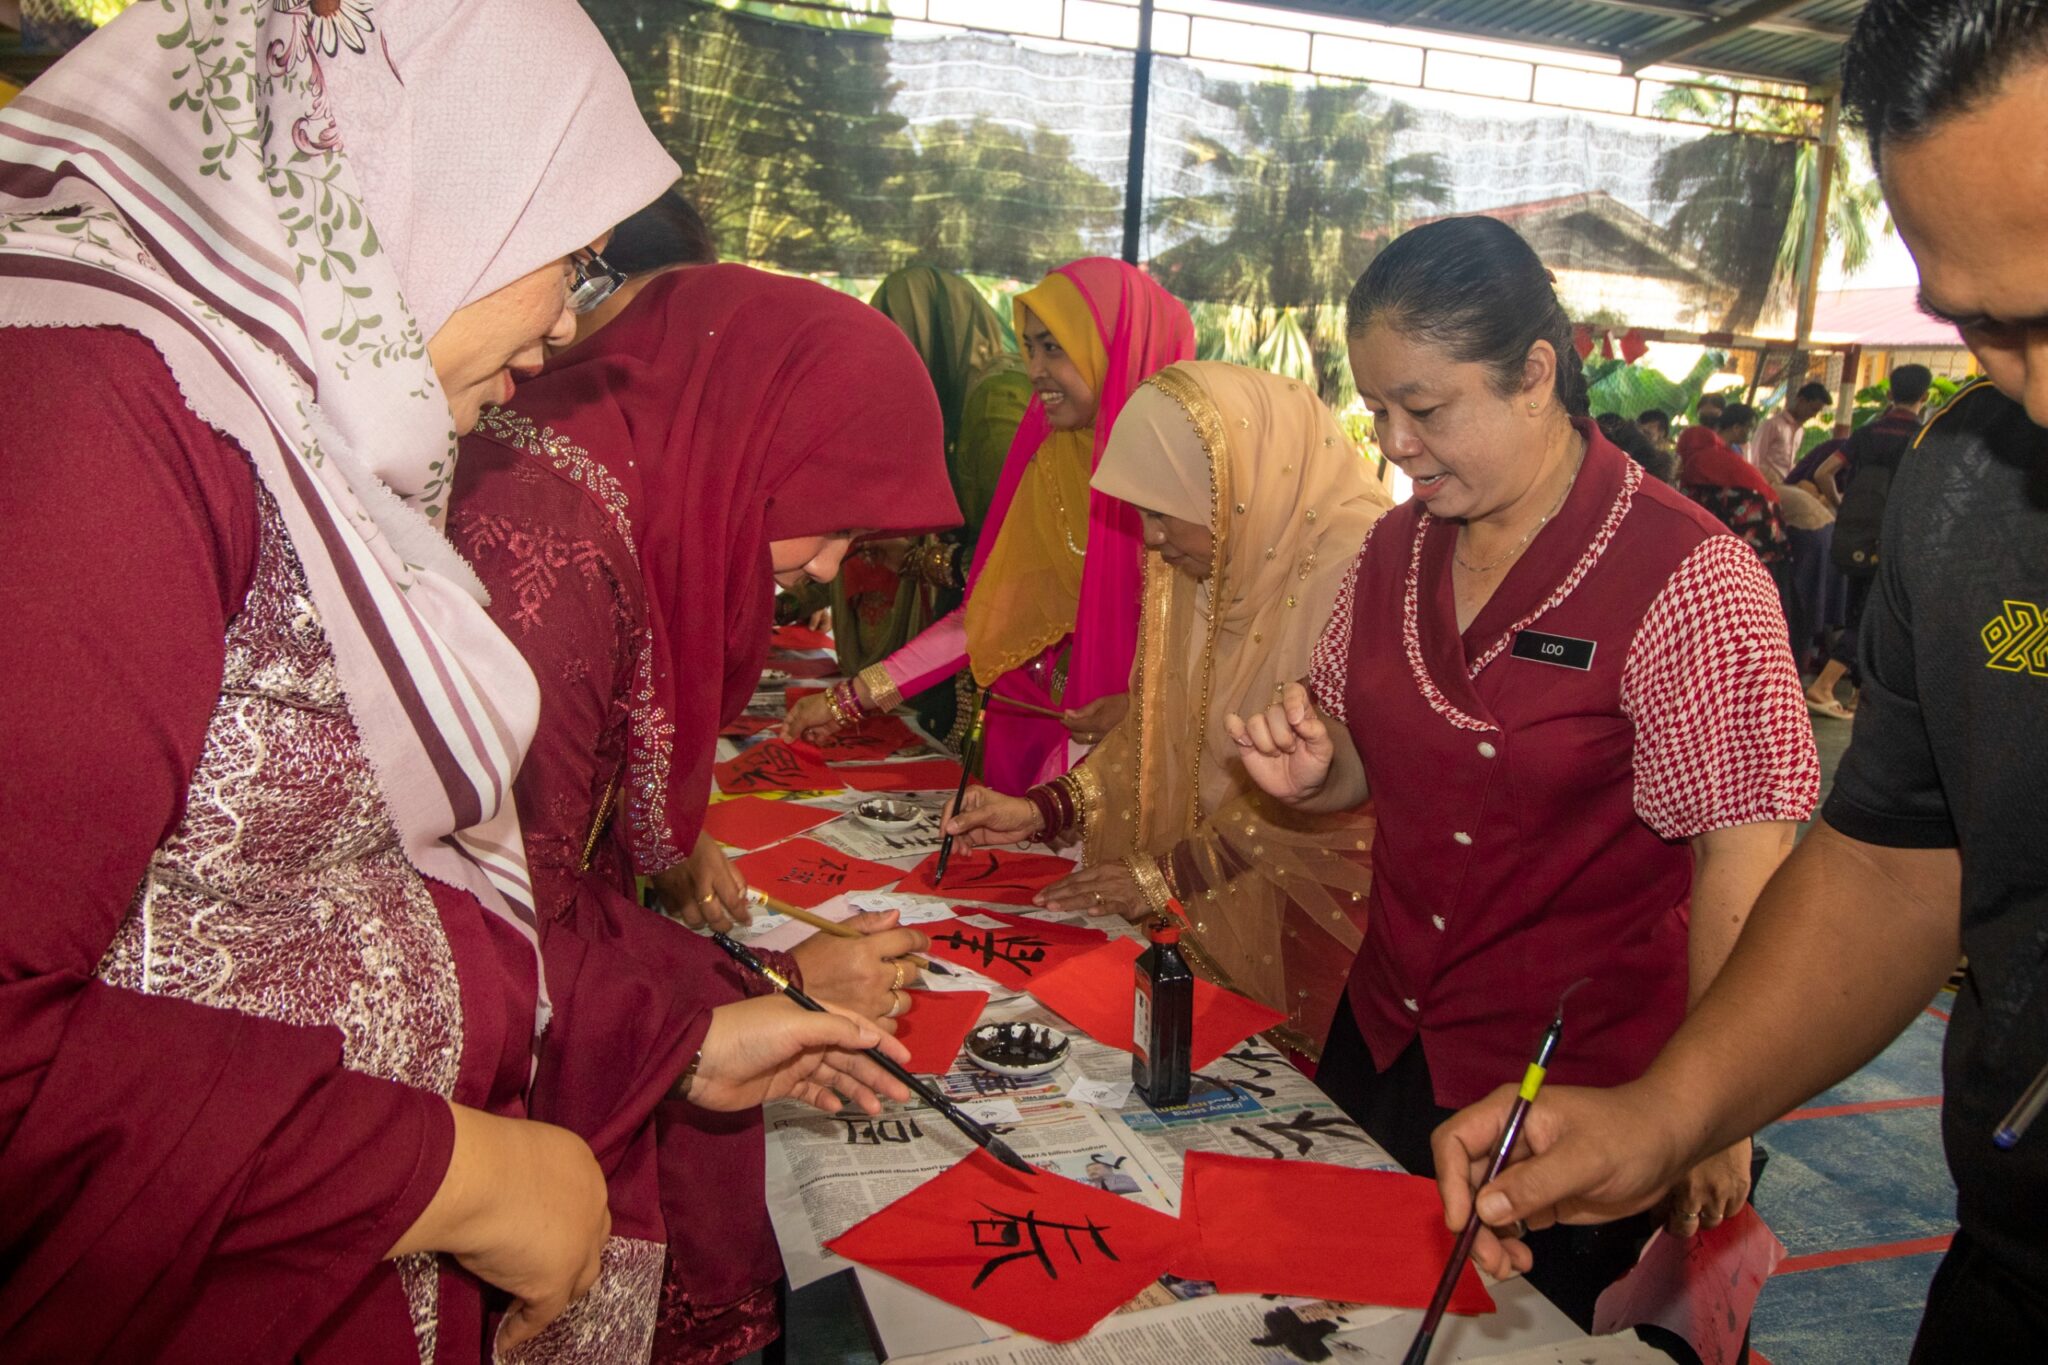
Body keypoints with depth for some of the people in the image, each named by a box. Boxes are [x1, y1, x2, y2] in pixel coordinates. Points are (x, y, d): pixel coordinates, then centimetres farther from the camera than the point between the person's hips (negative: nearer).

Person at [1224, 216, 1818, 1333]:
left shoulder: (1688, 580, -19)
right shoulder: (1395, 550, 1)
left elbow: (1743, 860, -18)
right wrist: (1308, 771, -11)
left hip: (1583, 1089, -6)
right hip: (1383, 1046, 6)